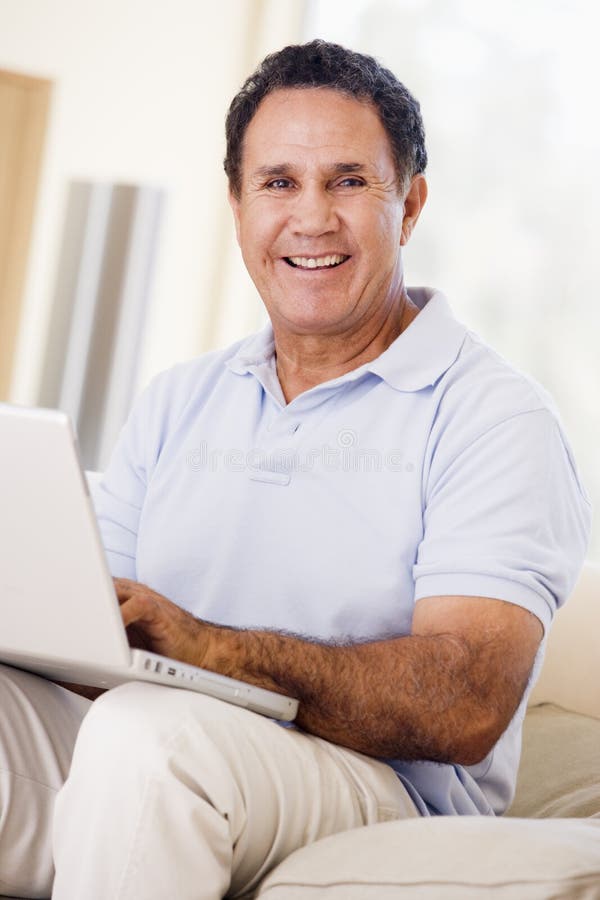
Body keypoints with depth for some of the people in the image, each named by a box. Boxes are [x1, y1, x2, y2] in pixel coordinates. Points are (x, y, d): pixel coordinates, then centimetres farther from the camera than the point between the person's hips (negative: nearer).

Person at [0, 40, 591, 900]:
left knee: (146, 731, -35)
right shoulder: (177, 401, 20)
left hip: (379, 795, -4)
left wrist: (197, 642, -22)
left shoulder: (495, 417, -2)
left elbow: (464, 708, -15)